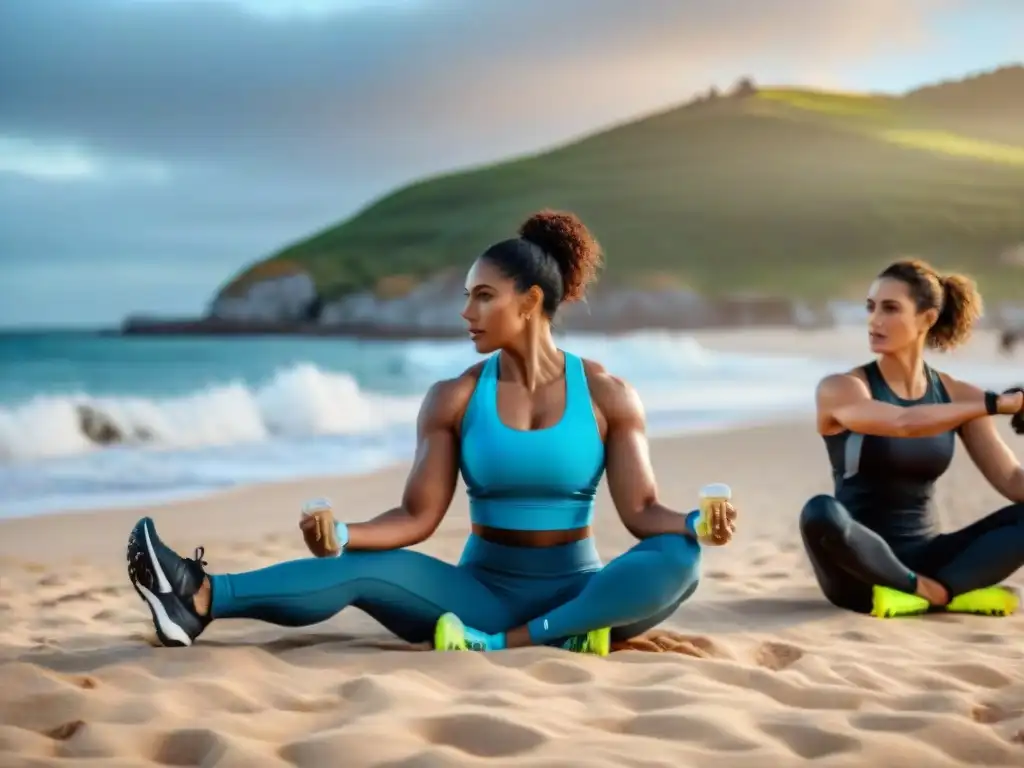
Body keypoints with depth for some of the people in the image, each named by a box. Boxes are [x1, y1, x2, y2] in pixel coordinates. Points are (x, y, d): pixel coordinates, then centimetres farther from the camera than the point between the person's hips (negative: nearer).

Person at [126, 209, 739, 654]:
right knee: (366, 571, -24)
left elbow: (642, 511, -7)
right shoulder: (454, 400, 1)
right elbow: (418, 519, -4)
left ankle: (510, 642, -37)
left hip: (575, 592, -1)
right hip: (484, 590, 1)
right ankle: (200, 598, -39)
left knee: (676, 562, -30)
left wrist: (698, 524, -27)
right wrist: (342, 534, -21)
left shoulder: (608, 396, -4)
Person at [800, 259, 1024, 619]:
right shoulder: (841, 389, -8)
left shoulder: (957, 396, 6)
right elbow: (905, 424, -28)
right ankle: (943, 591, -22)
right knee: (821, 514, -37)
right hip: (863, 564, -3)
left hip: (923, 557, 3)